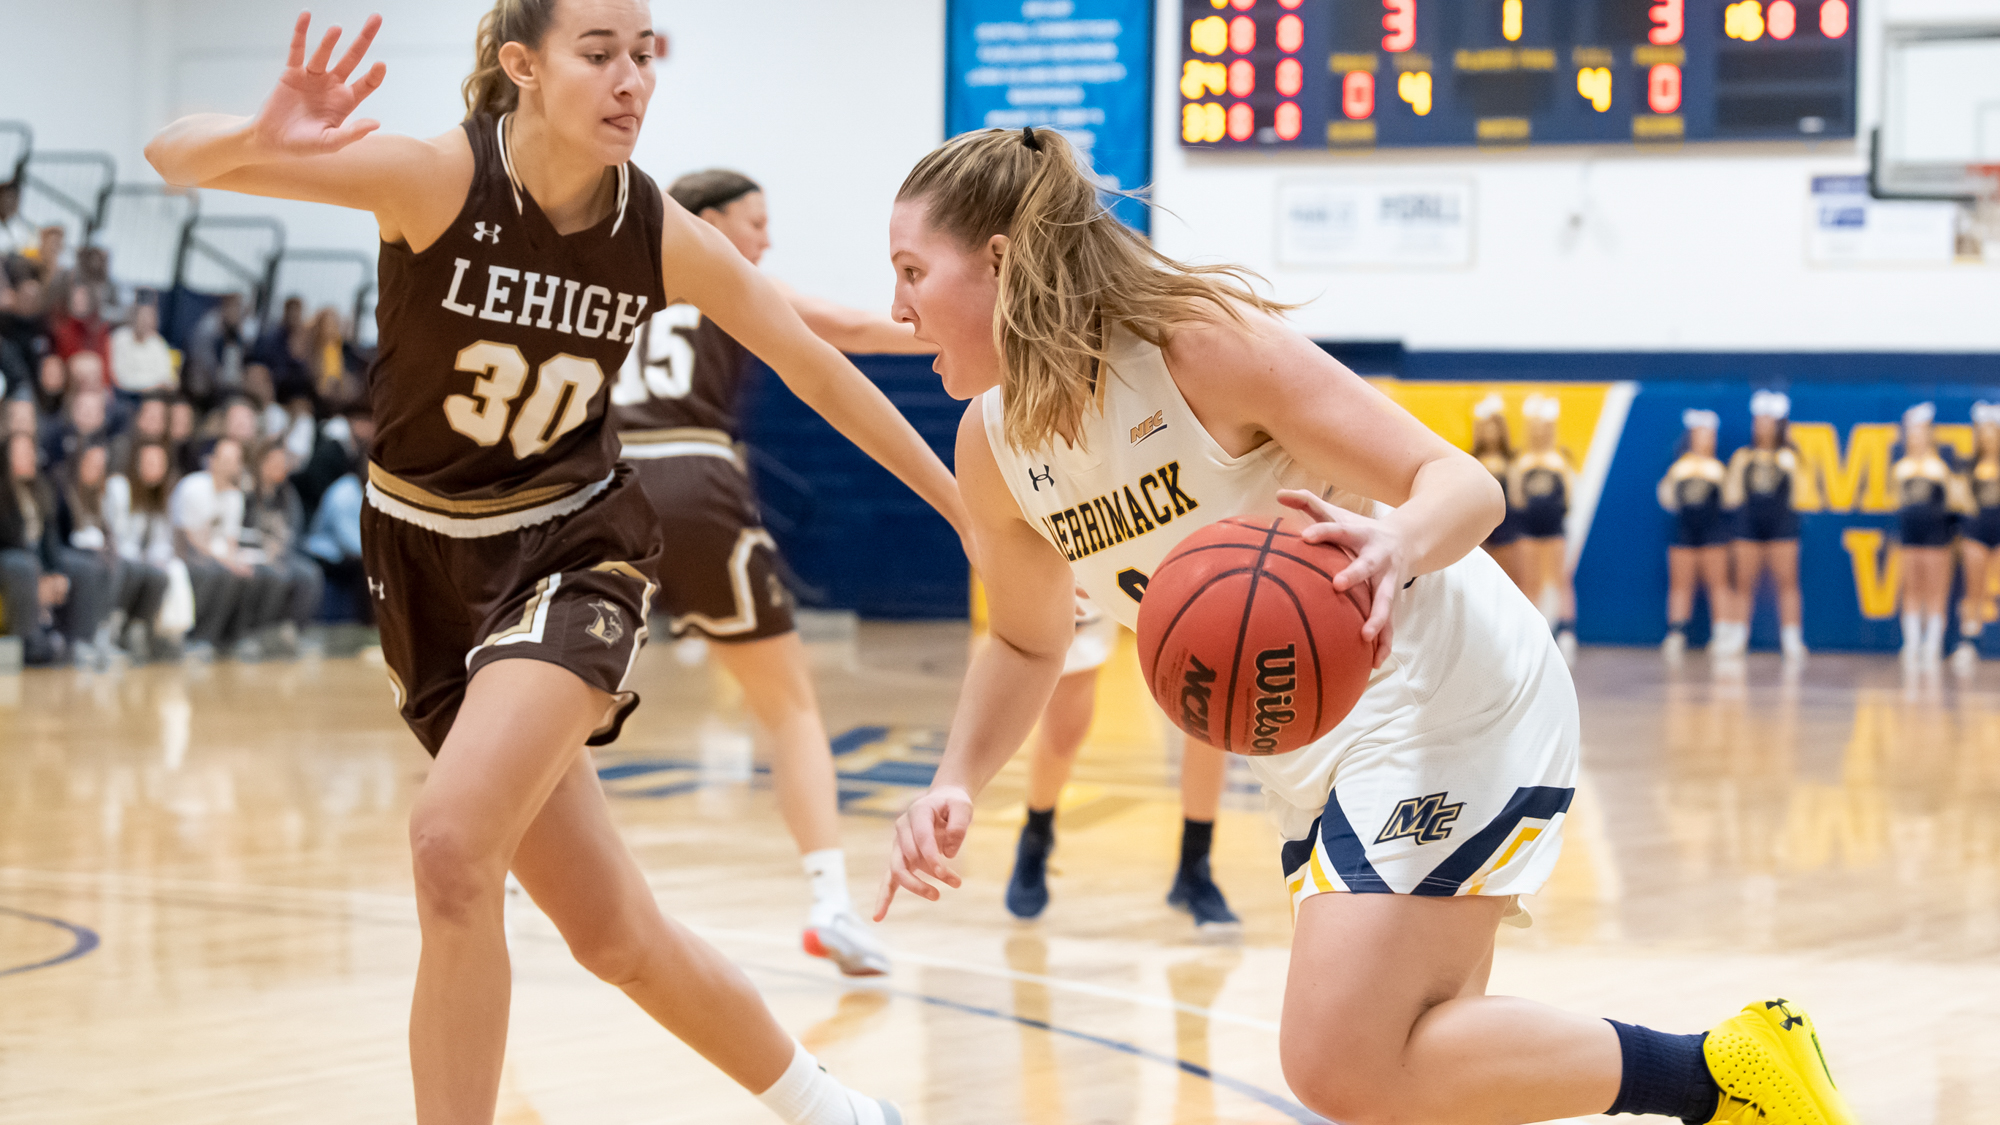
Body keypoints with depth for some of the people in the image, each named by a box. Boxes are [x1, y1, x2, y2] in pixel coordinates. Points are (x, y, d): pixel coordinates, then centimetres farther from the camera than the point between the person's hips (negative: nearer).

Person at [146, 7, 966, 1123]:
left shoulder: (664, 237, -12)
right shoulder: (440, 179, -19)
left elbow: (814, 364, 4)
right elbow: (176, 156, -27)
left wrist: (964, 505, 9)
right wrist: (262, 140, -50)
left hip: (575, 556, -1)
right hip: (433, 567, 1)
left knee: (453, 845, -27)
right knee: (616, 935, 6)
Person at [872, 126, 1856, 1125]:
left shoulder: (1200, 335, -21)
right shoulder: (993, 445, 0)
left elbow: (1462, 483, -21)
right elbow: (1027, 642, 17)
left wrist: (1397, 545, -45)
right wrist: (955, 786, -1)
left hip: (1445, 696, -8)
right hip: (1315, 752, 8)